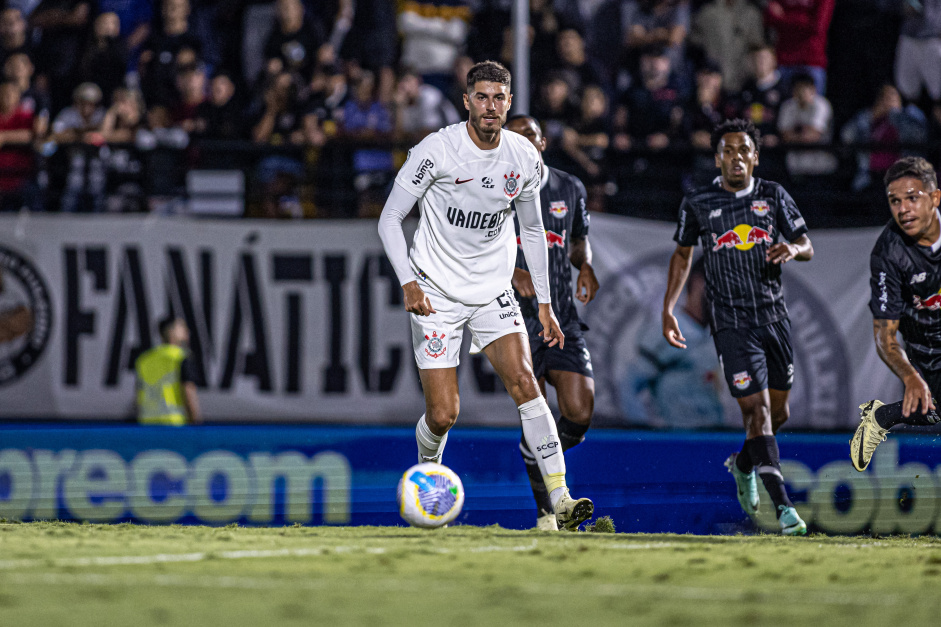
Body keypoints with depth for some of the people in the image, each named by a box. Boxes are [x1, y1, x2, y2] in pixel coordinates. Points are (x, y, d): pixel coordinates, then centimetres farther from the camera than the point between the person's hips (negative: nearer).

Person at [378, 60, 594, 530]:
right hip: (435, 293, -3)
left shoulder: (524, 157, -2)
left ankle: (560, 501, -21)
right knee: (443, 415, -7)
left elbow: (532, 230, 13)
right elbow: (390, 219, -8)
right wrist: (408, 284, -20)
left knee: (525, 384, -17)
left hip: (493, 292, 3)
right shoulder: (436, 150, -14)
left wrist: (544, 304, 11)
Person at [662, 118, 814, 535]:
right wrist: (668, 310, 8)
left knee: (778, 412, 12)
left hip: (775, 317, 3)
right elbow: (682, 254, 13)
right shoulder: (698, 204, 0)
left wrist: (793, 249, -20)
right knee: (757, 410, -13)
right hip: (732, 324, -3)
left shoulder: (773, 196, 4)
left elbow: (806, 245, 5)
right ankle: (783, 507, -15)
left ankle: (743, 465, 43)